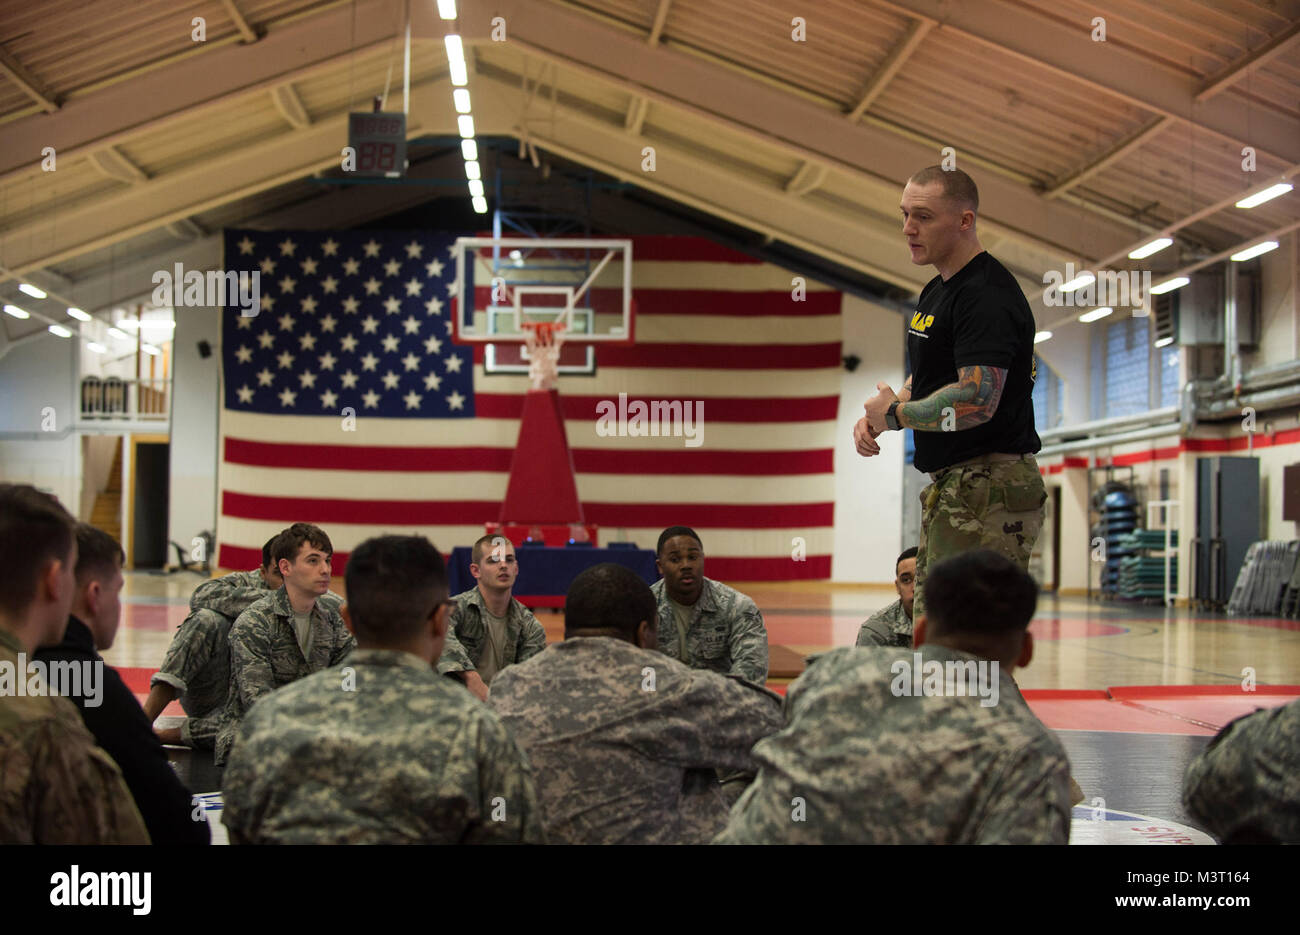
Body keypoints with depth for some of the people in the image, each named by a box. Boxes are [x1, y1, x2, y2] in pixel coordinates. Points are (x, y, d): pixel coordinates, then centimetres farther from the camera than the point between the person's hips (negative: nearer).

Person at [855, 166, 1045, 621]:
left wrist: (895, 414, -12)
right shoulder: (936, 291, 18)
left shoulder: (986, 294, -16)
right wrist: (875, 416, 8)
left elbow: (975, 400, -27)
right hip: (950, 484, 11)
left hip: (988, 487, -11)